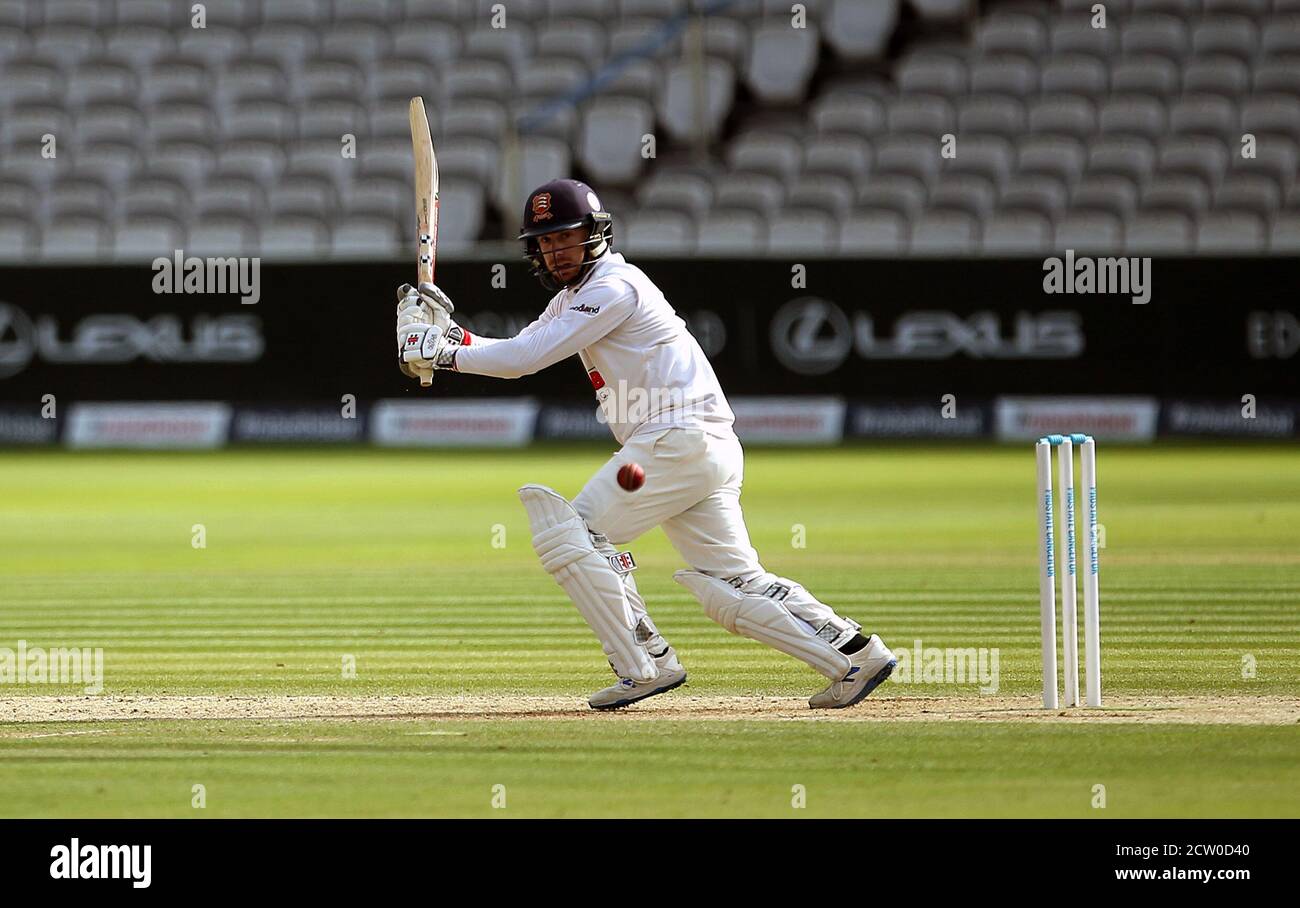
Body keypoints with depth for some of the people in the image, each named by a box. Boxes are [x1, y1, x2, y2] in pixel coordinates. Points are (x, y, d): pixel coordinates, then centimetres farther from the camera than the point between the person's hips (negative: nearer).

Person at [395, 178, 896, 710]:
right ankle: (854, 653, 1)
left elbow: (529, 357, -14)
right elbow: (517, 355, 20)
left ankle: (647, 665, -8)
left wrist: (445, 353, -7)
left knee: (568, 534, -7)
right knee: (733, 585, 6)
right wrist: (449, 331, 7)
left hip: (681, 440, -10)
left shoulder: (613, 287, -9)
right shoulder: (574, 296, 21)